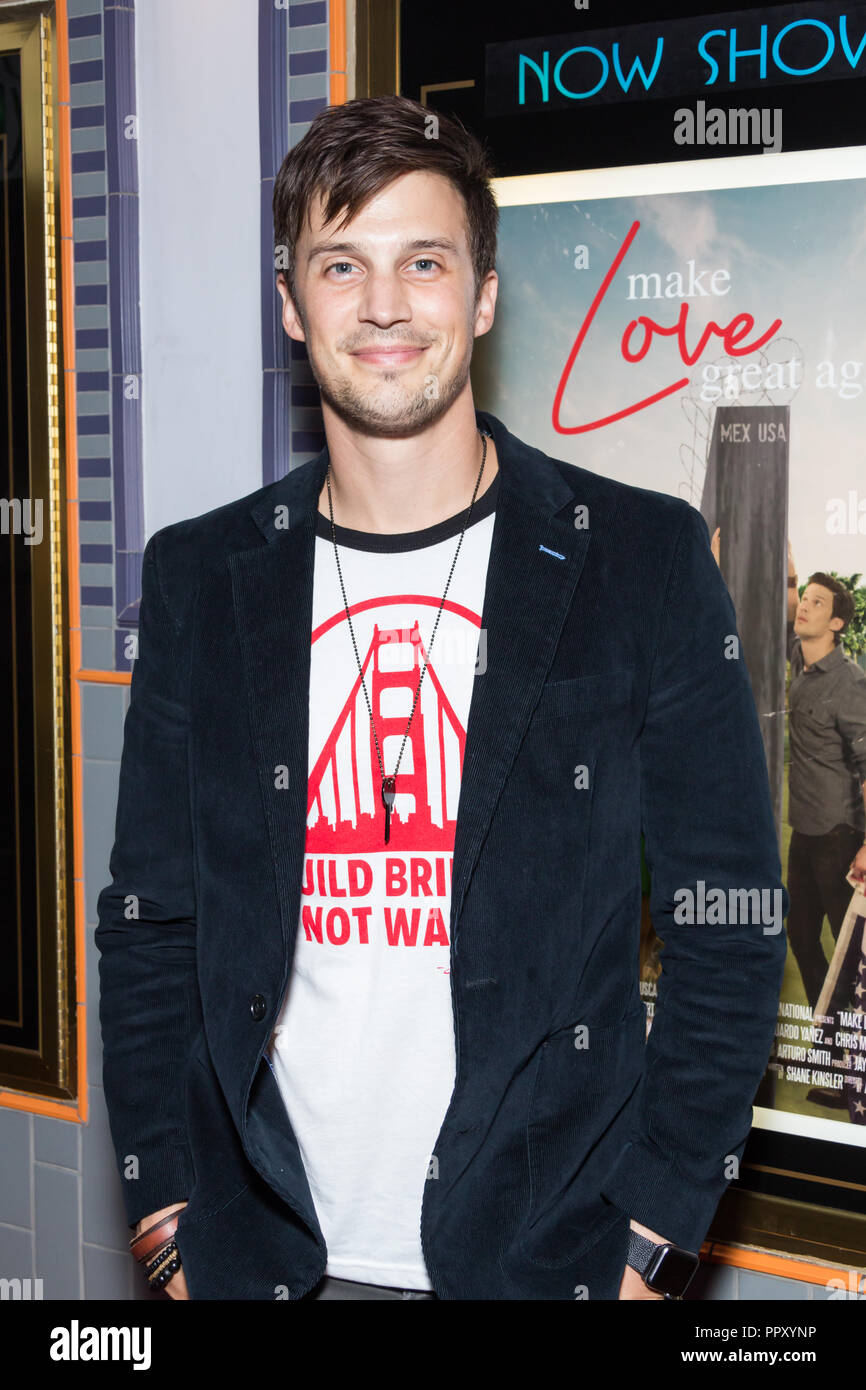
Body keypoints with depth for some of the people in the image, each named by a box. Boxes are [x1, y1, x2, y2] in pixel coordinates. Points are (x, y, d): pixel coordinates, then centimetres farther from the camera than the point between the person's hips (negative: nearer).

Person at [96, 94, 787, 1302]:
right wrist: (171, 1231, 0)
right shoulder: (203, 578, 2)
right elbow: (152, 922, 5)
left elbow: (728, 928, -4)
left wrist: (653, 1246, -7)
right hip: (265, 1253, 2)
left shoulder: (643, 559, -4)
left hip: (548, 1250, -2)